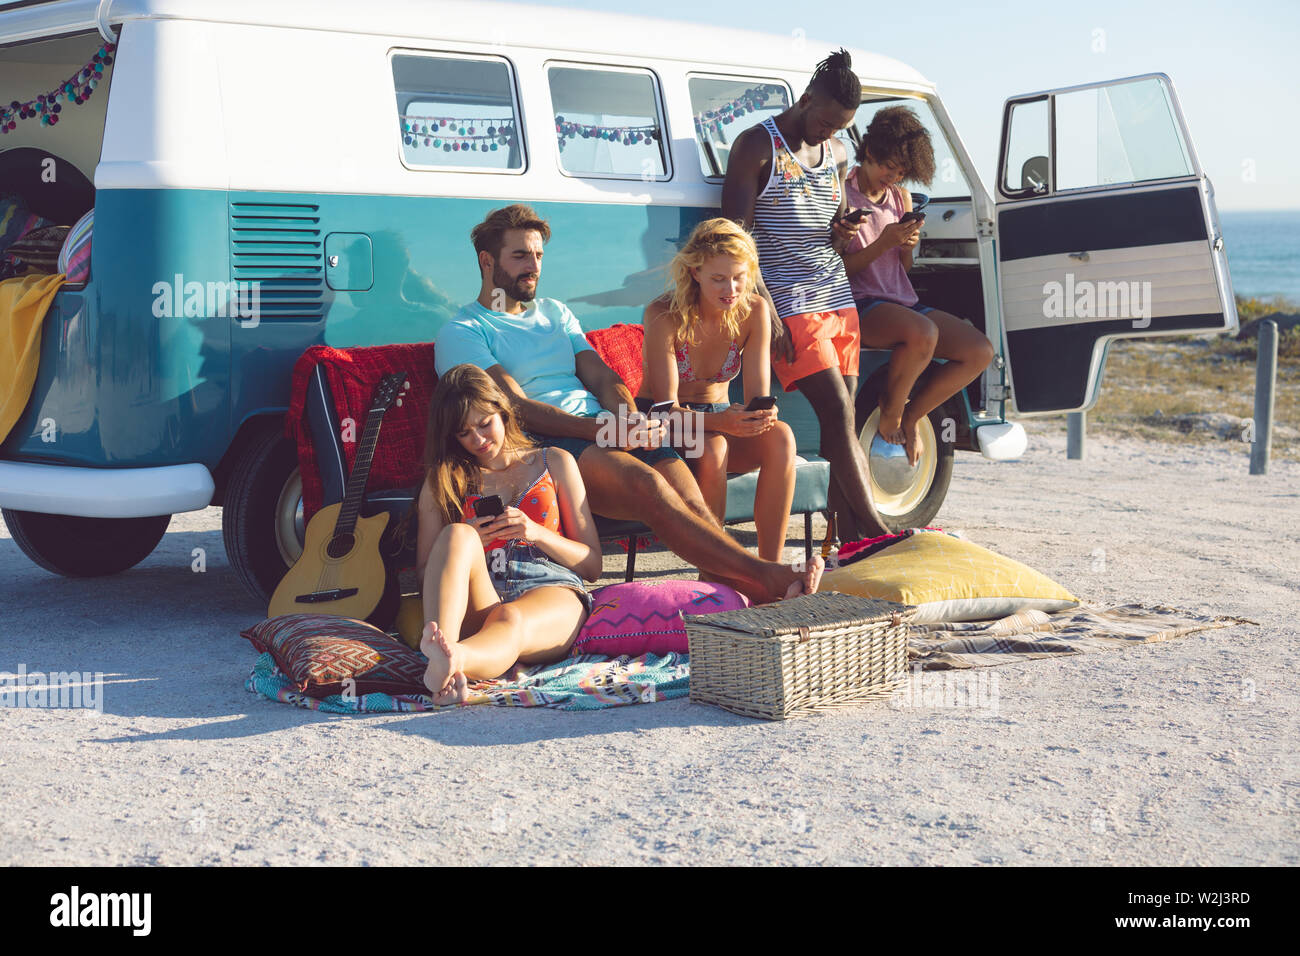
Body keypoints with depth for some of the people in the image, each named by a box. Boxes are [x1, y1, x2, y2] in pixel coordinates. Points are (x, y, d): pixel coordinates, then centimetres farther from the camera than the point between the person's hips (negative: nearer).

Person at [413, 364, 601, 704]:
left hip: (552, 591, -1)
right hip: (477, 603, 1)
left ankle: (444, 664, -75)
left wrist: (537, 533, -1)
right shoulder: (443, 479, 25)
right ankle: (440, 645, -61)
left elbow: (592, 565, 18)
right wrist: (466, 546, -3)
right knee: (456, 535, -32)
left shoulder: (554, 463, 23)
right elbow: (425, 574, 19)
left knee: (511, 620, -39)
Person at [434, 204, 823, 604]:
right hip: (543, 447, -6)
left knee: (685, 490, -25)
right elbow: (517, 408, -7)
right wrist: (600, 429, -19)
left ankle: (736, 587, -46)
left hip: (602, 432, 6)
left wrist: (633, 420, -5)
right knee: (645, 481, -33)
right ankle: (761, 574, -41)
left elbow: (603, 378, 20)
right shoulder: (461, 333, 7)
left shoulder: (555, 313, 29)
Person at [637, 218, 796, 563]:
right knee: (712, 448, -37)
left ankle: (770, 568, -26)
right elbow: (666, 407, -23)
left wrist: (763, 414, -39)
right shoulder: (664, 316, -20)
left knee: (780, 437, -28)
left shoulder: (753, 310, -9)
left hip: (719, 420, 4)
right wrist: (717, 422, -42)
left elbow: (758, 392, -13)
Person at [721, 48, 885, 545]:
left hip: (838, 300, 7)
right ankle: (875, 530, -20)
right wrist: (766, 316, -15)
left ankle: (851, 539, 0)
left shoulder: (838, 155, 16)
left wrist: (841, 233, 1)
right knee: (838, 413, -17)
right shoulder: (756, 146, -4)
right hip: (788, 304, -7)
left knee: (842, 420, 1)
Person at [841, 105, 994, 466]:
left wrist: (907, 247, -2)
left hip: (903, 302, 7)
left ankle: (911, 416, 5)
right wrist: (881, 245, -18)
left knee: (980, 351, -10)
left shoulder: (901, 198, 18)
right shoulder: (840, 193, -3)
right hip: (859, 304, -7)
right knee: (923, 333, -38)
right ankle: (889, 416, -13)